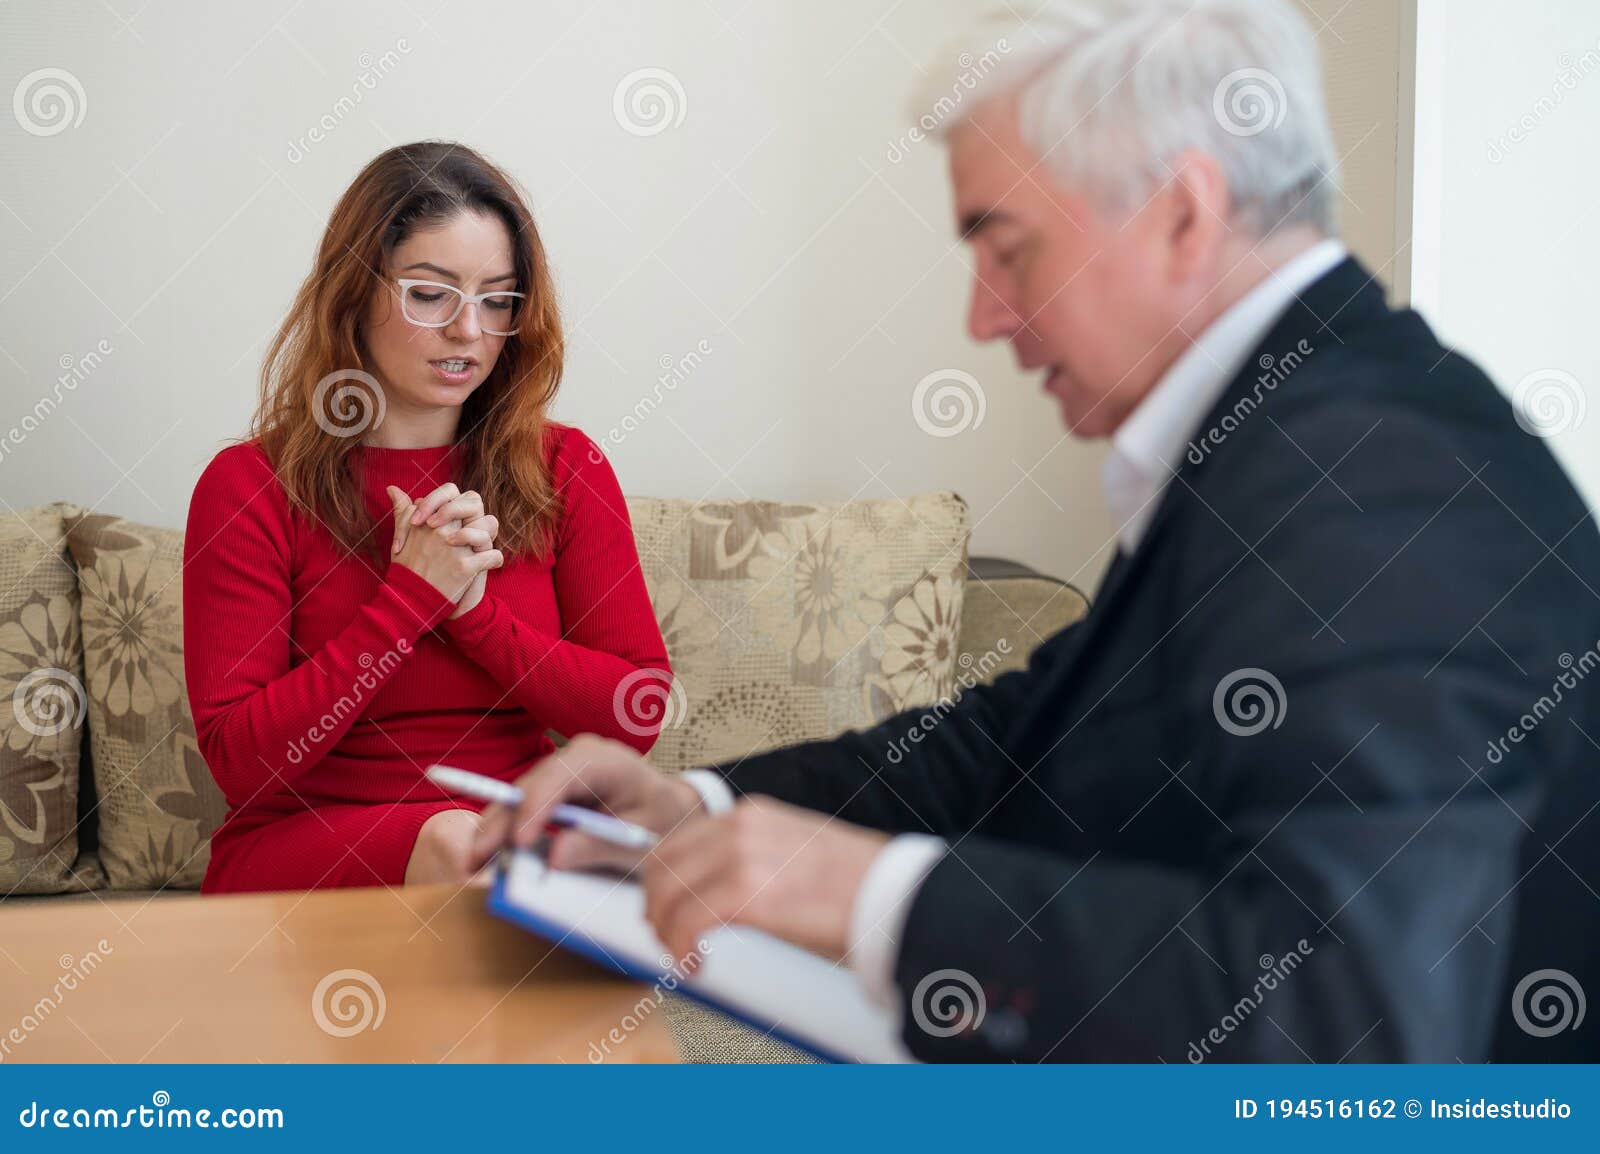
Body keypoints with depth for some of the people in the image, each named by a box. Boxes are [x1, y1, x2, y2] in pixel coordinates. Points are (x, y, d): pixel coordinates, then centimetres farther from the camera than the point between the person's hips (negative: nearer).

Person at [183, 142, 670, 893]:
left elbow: (636, 717, 2)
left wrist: (473, 610, -11)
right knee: (455, 842, -38)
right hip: (307, 851, -3)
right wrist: (411, 598, -14)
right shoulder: (251, 487, 0)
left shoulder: (564, 468, 9)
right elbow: (239, 760, -8)